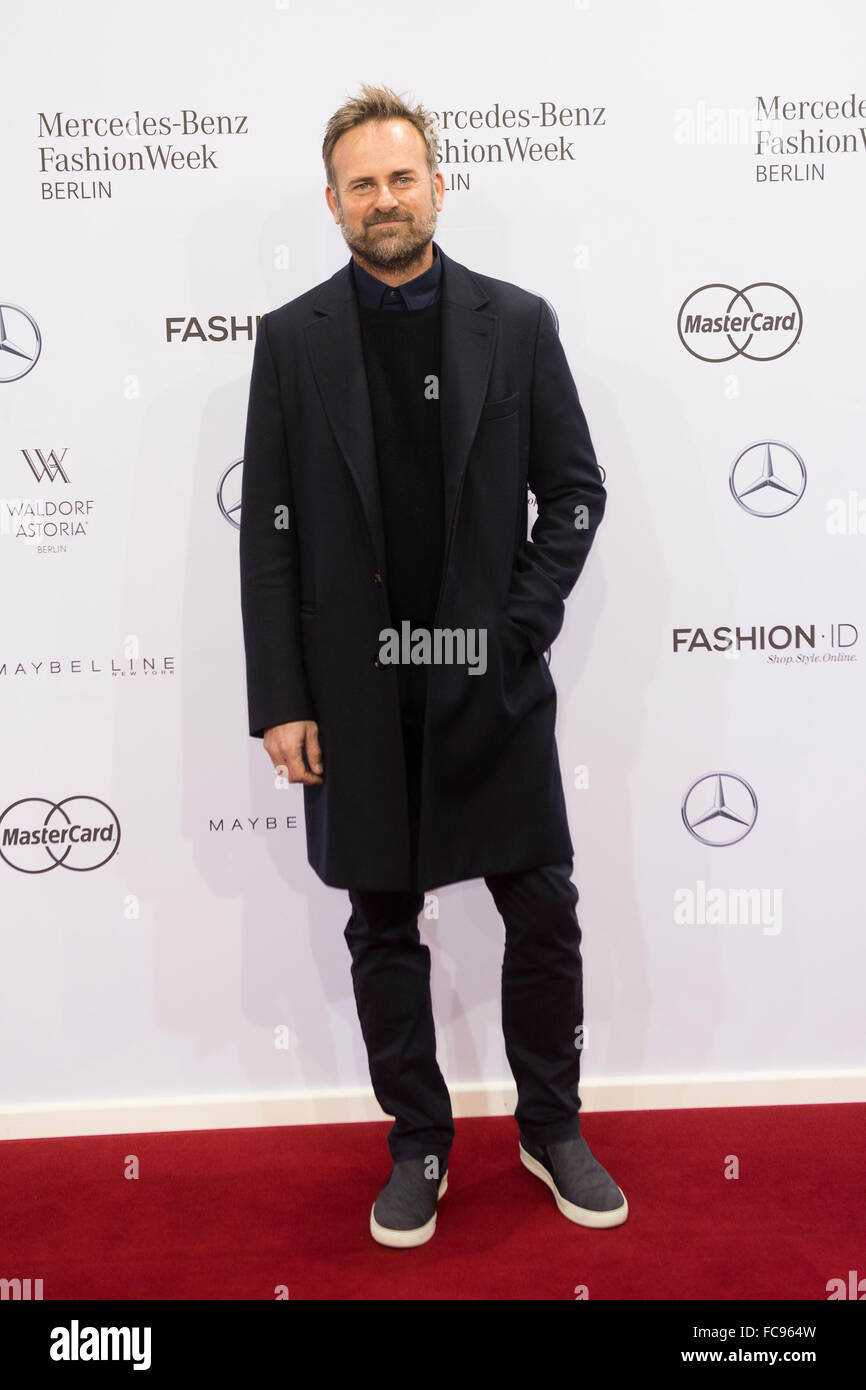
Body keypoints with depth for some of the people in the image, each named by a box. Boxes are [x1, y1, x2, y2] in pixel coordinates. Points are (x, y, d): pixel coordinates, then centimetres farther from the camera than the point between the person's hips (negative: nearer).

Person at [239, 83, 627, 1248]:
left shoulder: (517, 322, 4)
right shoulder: (291, 339, 3)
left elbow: (575, 489, 5)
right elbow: (269, 532, 0)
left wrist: (521, 624, -7)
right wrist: (280, 701, -4)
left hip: (492, 680, 0)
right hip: (358, 689, 0)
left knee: (544, 913, 7)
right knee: (384, 929, 10)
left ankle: (553, 1127, 31)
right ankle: (419, 1145, 29)